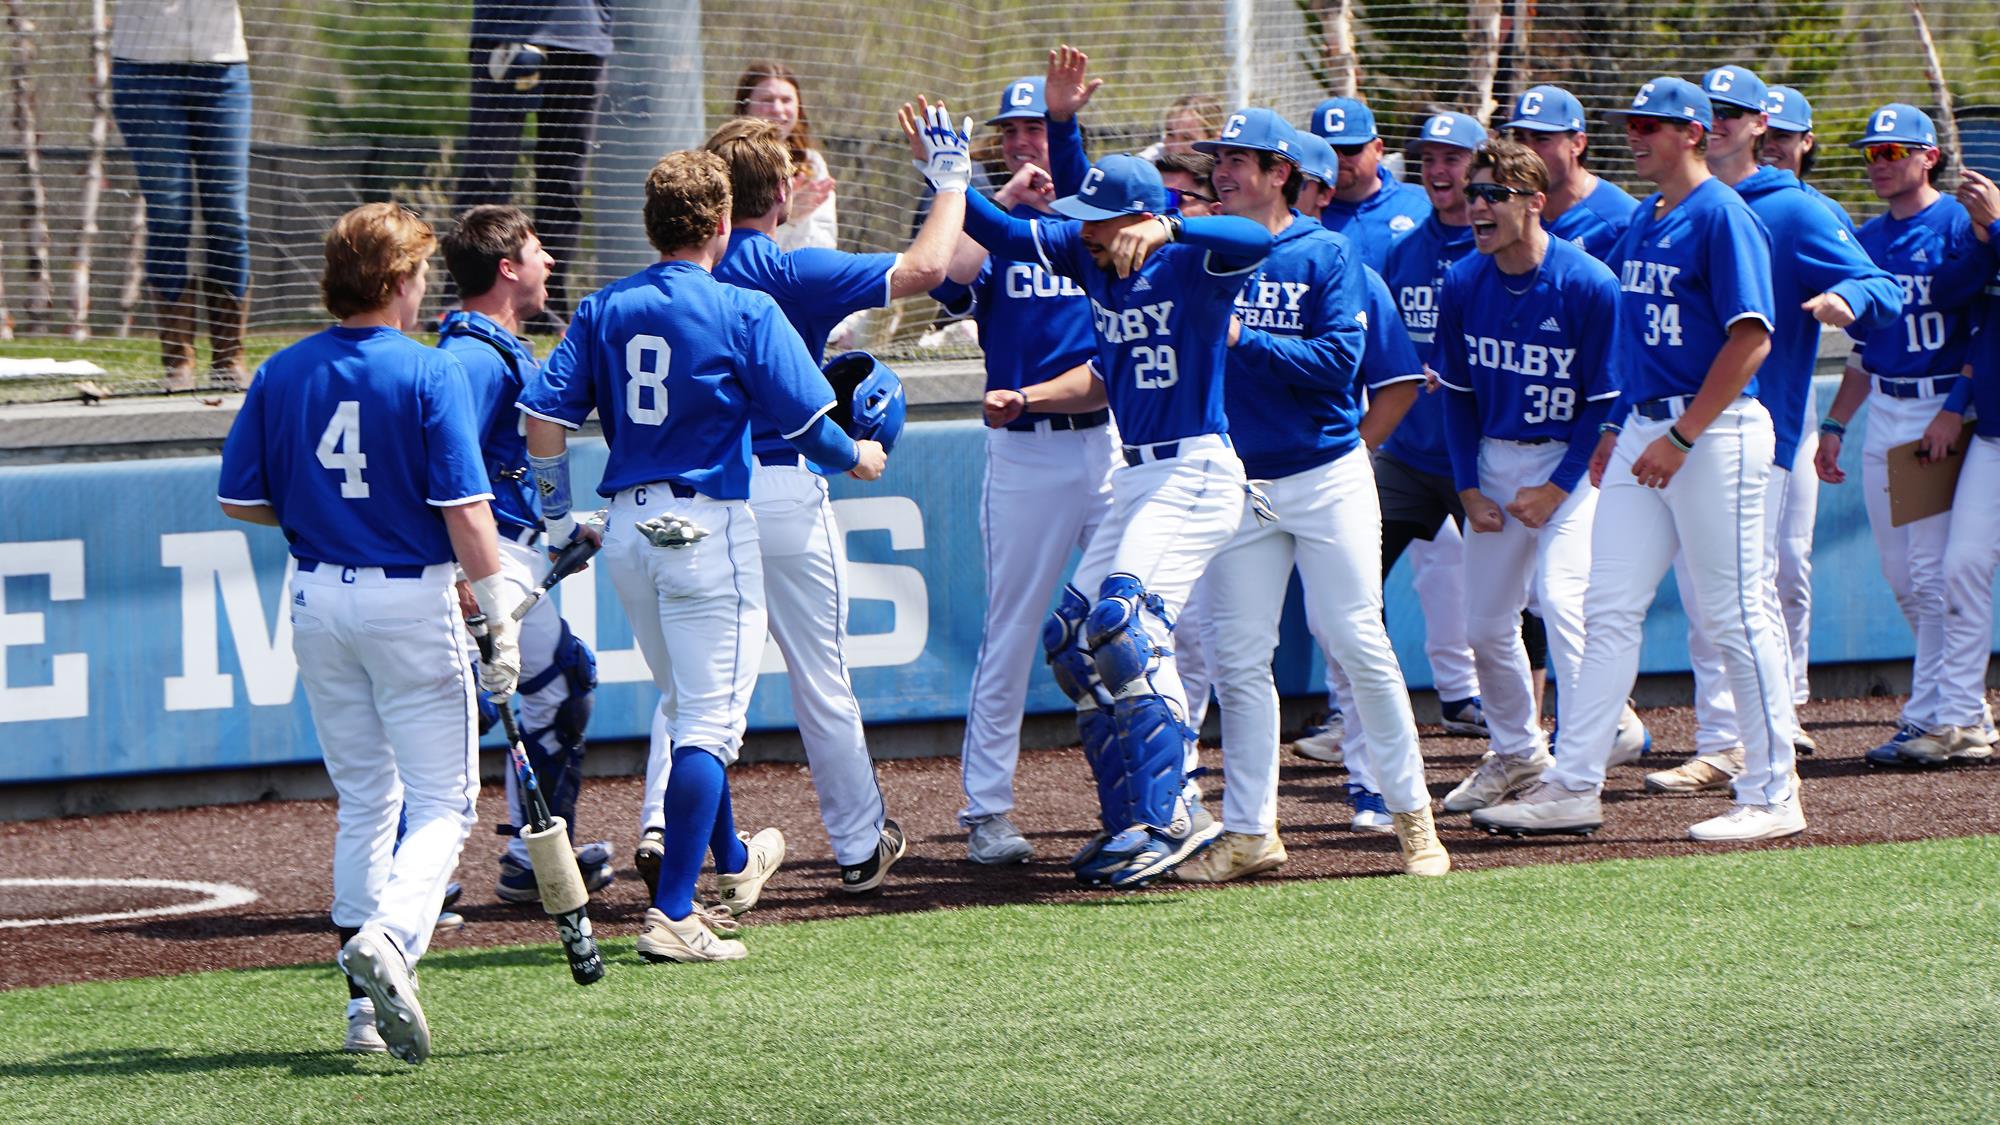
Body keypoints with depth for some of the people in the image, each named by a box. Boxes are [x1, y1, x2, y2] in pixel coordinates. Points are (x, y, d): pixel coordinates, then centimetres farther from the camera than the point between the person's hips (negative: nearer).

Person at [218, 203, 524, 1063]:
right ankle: (389, 937, -26)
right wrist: (500, 616, -12)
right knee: (442, 802, 1)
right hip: (411, 599, -5)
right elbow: (464, 509, -16)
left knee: (363, 801, 16)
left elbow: (239, 499, 4)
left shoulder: (281, 374, 1)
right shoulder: (430, 375, -12)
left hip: (318, 598, 5)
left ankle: (367, 1008, 13)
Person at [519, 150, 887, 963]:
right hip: (708, 526, -6)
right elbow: (804, 421, -8)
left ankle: (730, 864, 42)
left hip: (626, 530, 6)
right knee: (711, 720, -5)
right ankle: (674, 913, -15)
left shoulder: (603, 310, 5)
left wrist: (557, 517, 10)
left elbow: (544, 413, 0)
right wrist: (856, 458, 12)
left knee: (692, 705, 23)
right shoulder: (744, 313, -9)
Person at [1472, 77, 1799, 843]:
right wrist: (1620, 430, 15)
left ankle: (1772, 797, 3)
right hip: (1646, 429, 9)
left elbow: (1750, 339, -18)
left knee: (1733, 617, -4)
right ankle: (1573, 786, 4)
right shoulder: (1643, 222, 15)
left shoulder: (1721, 217, -11)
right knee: (1608, 608, 4)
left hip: (1715, 430, -9)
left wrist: (1681, 437, -20)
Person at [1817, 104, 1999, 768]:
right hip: (1883, 414, 8)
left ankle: (1930, 719, -7)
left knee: (1934, 575, -9)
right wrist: (1835, 424, 17)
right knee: (1900, 579, 8)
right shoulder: (1867, 239, 14)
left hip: (1944, 411, -8)